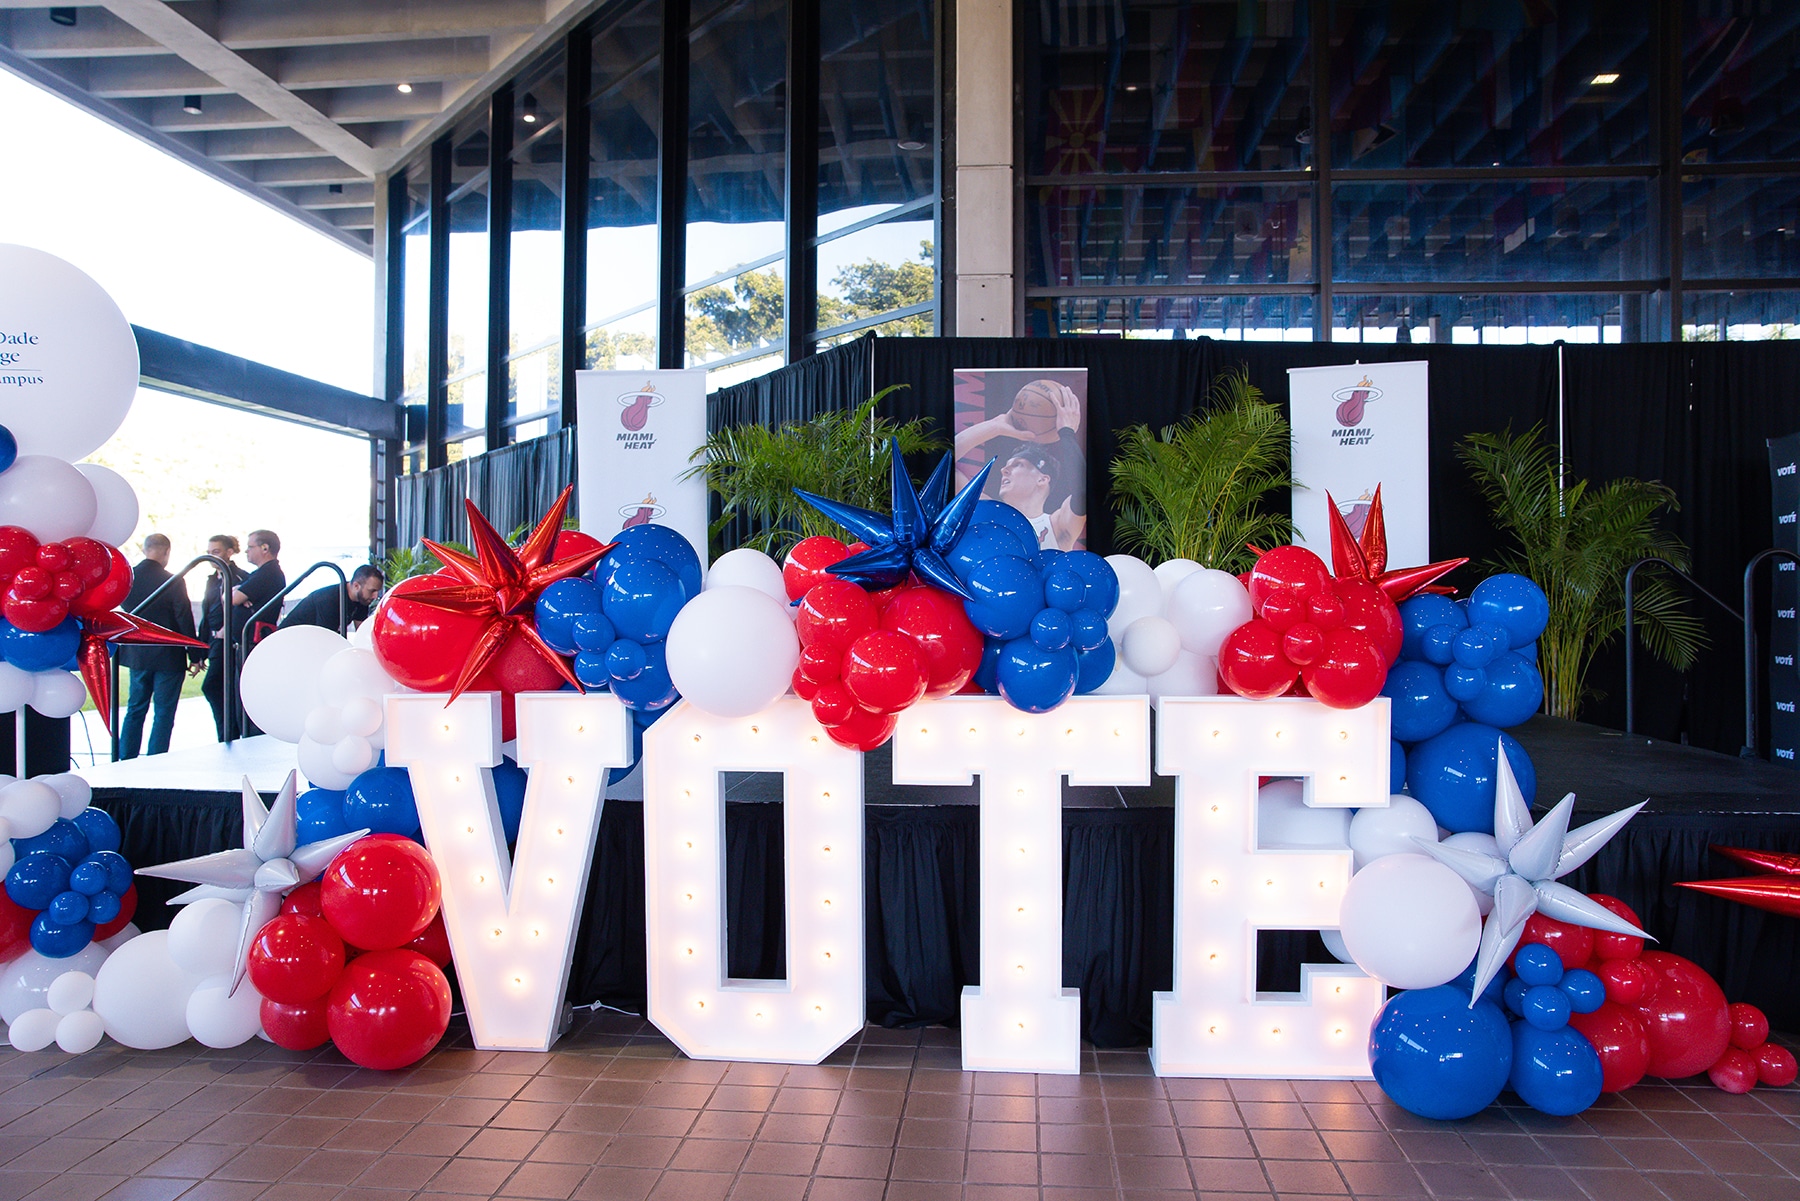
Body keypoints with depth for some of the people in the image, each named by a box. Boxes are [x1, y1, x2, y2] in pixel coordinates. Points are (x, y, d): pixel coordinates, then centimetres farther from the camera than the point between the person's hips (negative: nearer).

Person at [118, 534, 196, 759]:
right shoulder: (173, 582, -16)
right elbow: (185, 621, -12)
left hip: (137, 655, 5)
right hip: (168, 657, -5)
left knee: (135, 709, 16)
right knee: (164, 713, 3)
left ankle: (126, 762, 19)